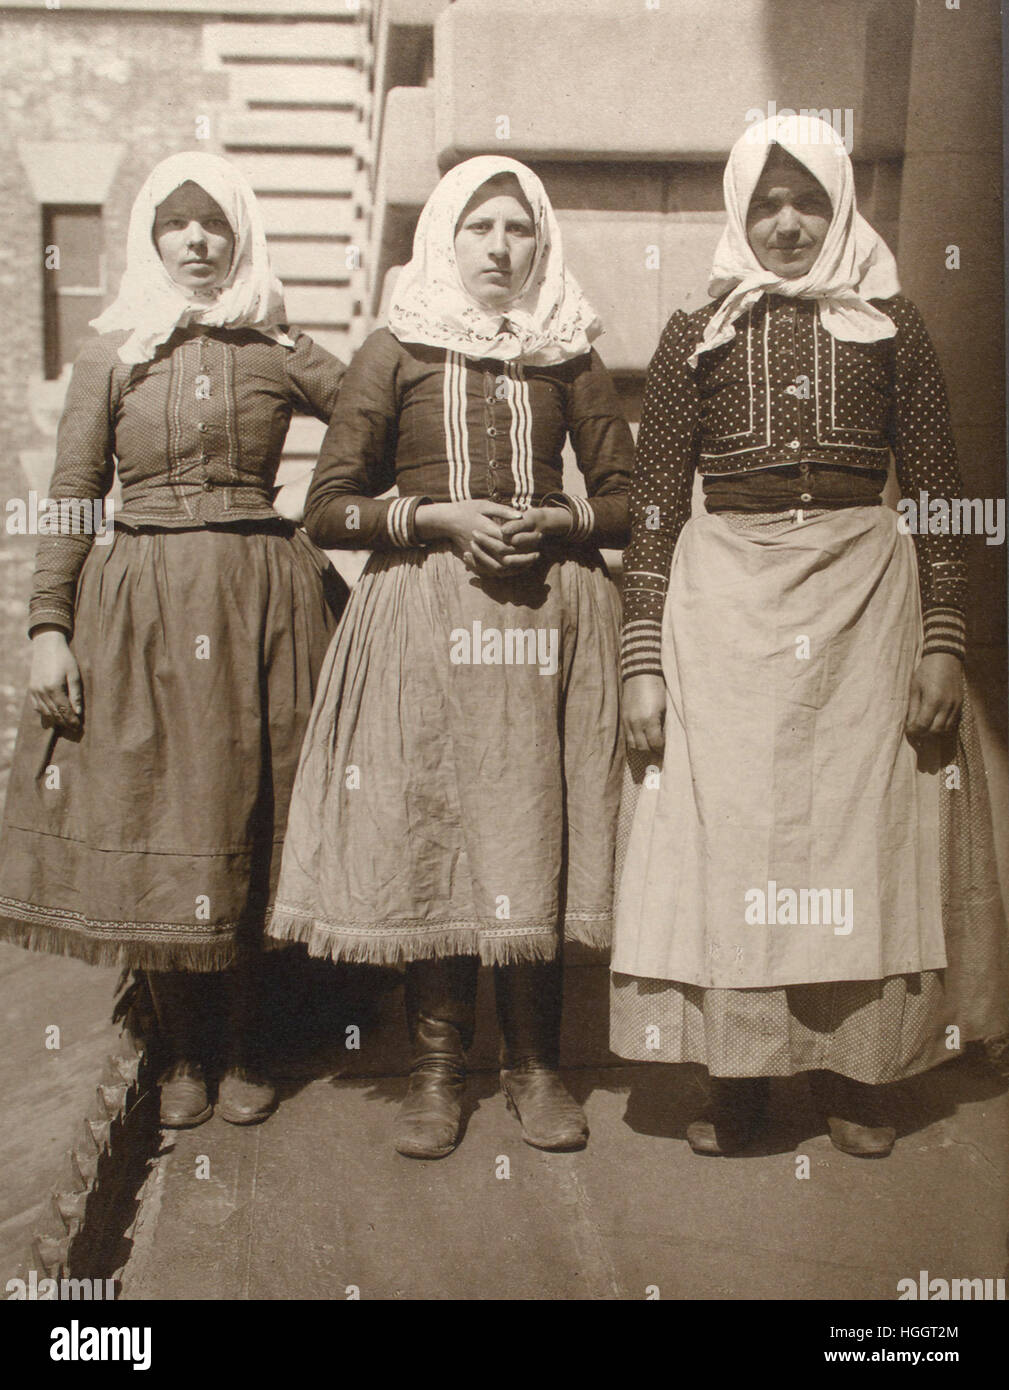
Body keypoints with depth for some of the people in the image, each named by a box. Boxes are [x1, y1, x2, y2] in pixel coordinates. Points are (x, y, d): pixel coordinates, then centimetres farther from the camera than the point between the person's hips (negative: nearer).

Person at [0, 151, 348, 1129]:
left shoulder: (283, 355, 7)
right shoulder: (112, 353, 9)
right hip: (136, 603, 1)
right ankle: (183, 1050, 21)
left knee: (249, 825, 4)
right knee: (151, 826, 3)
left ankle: (244, 1049, 21)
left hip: (259, 601, 0)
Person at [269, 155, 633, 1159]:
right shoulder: (395, 354, 9)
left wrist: (553, 523, -6)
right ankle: (436, 1065, 13)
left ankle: (534, 1062, 15)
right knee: (425, 829, -1)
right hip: (422, 616, -1)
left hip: (549, 614, 1)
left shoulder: (570, 357, 13)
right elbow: (327, 508, 4)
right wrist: (441, 517, -10)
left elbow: (627, 501, 13)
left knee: (535, 831, 1)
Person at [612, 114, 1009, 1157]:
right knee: (723, 830, 0)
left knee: (864, 825, 3)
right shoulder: (696, 335, 9)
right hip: (726, 602, 0)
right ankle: (734, 1076, 14)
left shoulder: (890, 325, 9)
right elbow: (653, 507, 4)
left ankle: (855, 1074, 19)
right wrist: (641, 660, -3)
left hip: (866, 599, 0)